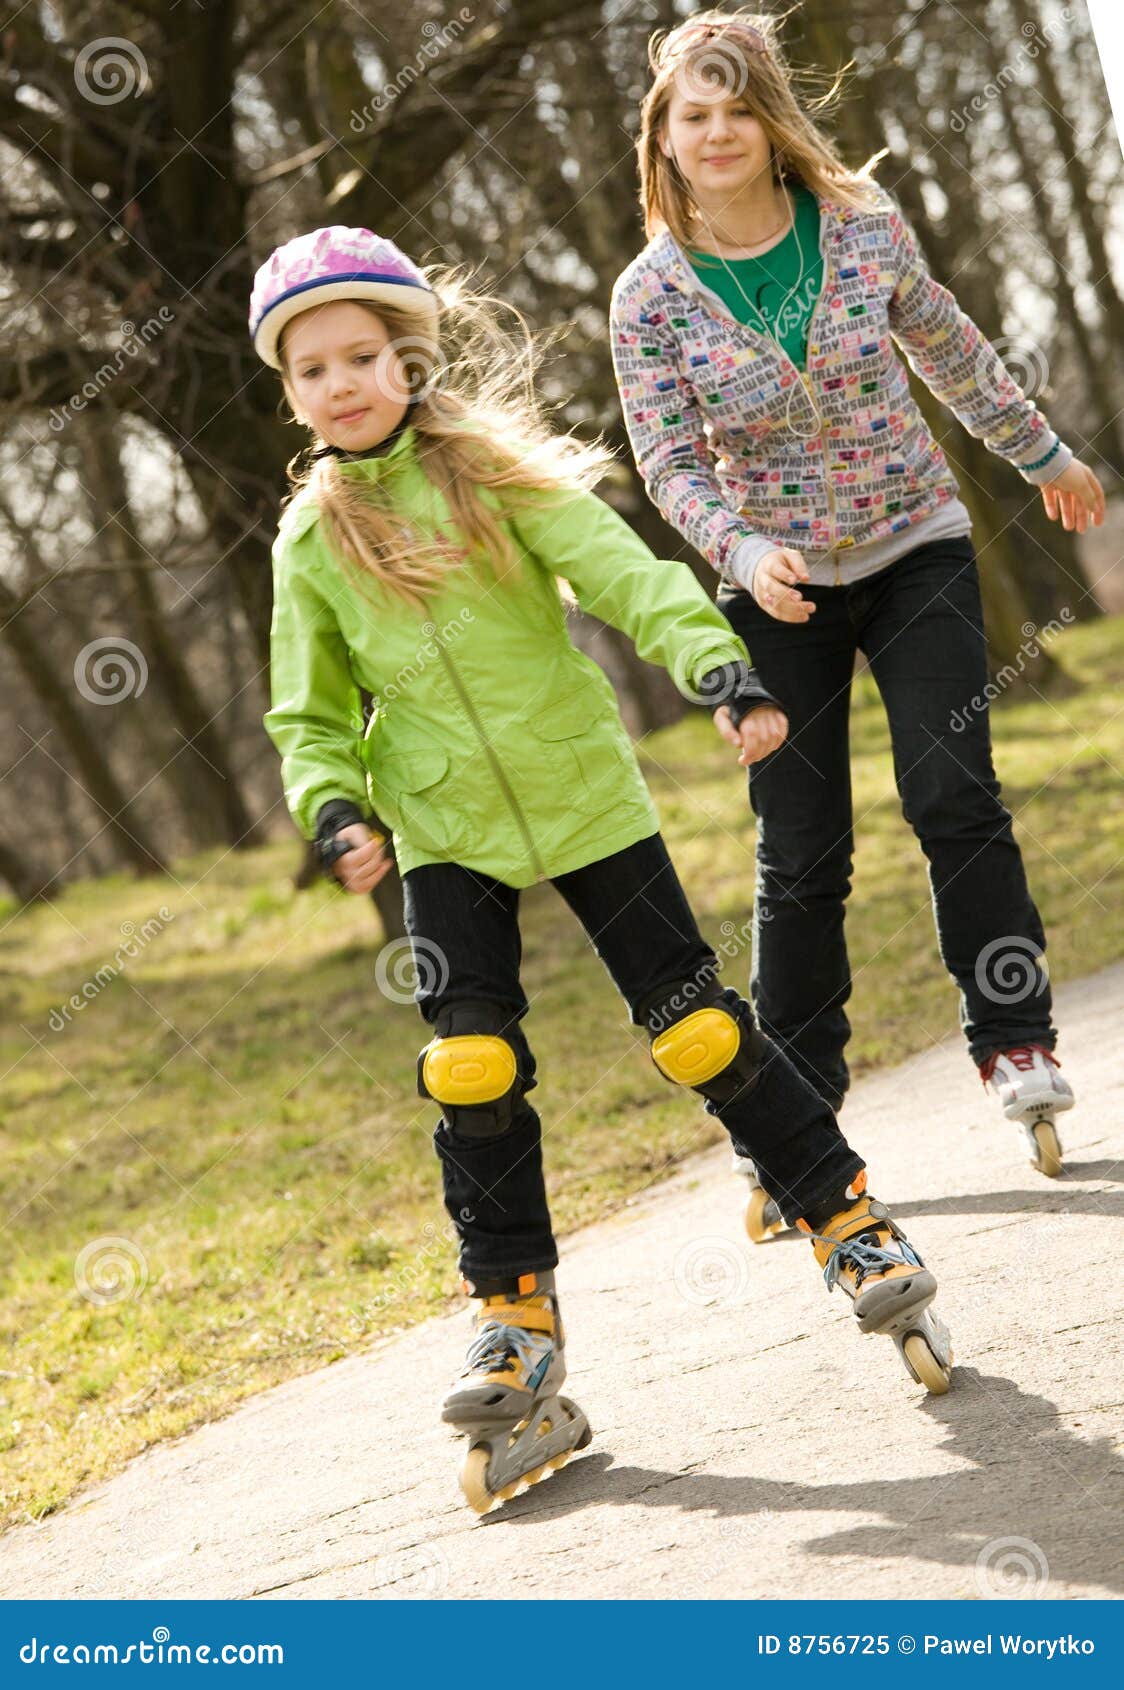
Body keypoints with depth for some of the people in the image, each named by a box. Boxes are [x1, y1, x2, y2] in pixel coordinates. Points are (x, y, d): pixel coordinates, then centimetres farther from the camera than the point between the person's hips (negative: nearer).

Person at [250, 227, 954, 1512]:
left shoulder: (495, 474, -5)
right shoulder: (311, 546, 1)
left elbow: (627, 577, -13)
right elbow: (309, 714, 8)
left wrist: (720, 669, -29)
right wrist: (332, 809, -11)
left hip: (586, 800, -1)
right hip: (444, 836, 2)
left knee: (697, 1031, -1)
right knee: (471, 1068, -10)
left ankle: (852, 1227, 15)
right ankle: (514, 1324, 3)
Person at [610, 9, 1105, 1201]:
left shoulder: (863, 228, -6)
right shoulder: (651, 297, -10)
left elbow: (946, 347, 10)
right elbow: (671, 463, -11)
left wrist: (1041, 453, 21)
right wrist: (743, 550, -29)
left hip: (916, 551, 1)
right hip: (780, 588, 0)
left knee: (952, 795, -14)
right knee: (800, 857, 0)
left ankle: (1017, 1050, 0)